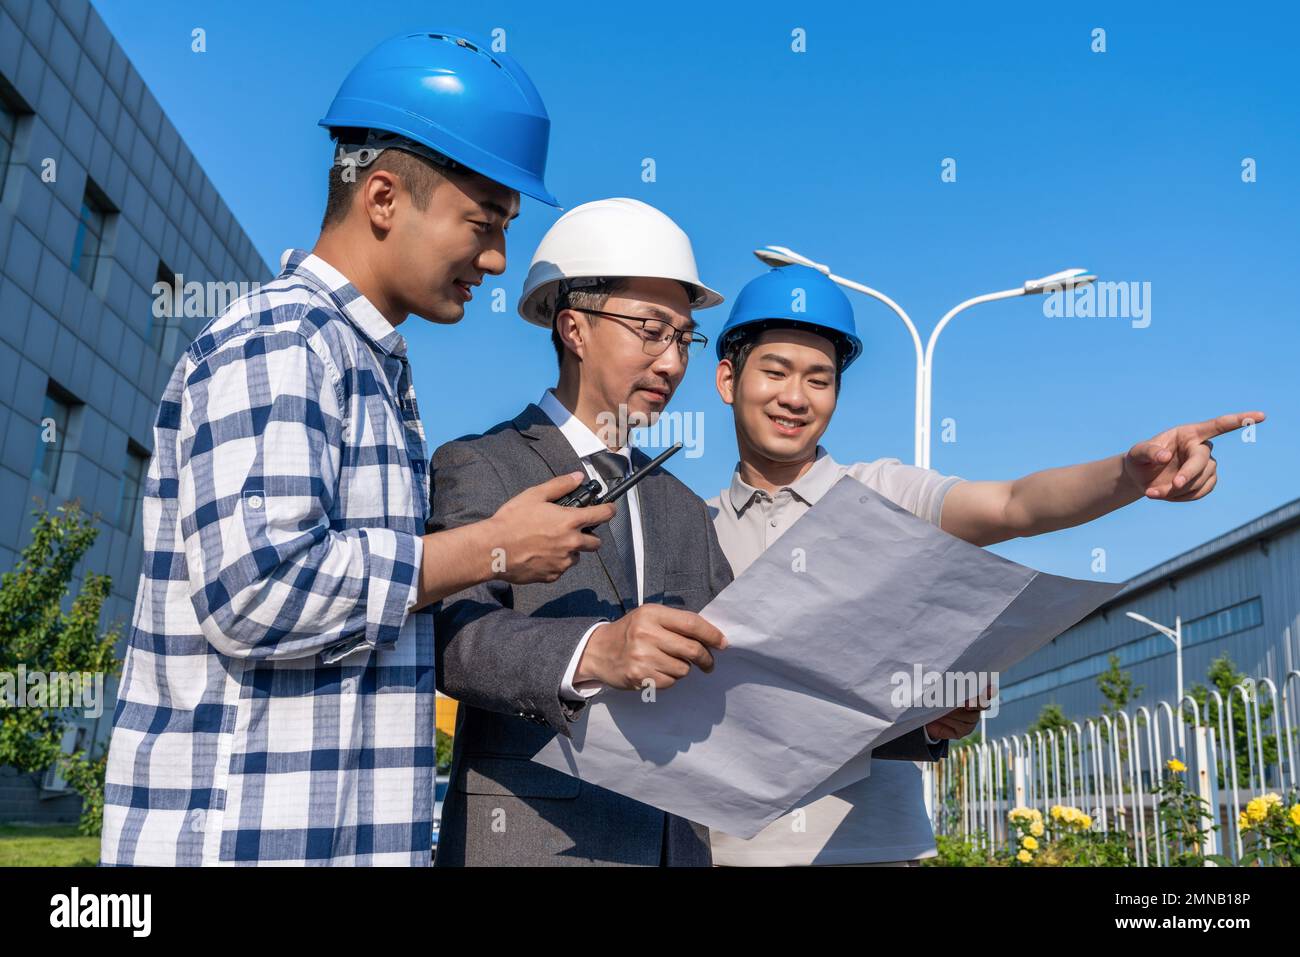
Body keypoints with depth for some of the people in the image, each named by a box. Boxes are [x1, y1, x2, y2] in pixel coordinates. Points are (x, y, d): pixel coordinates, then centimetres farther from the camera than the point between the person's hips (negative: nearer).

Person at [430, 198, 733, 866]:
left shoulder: (684, 510, 15)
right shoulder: (478, 469, -4)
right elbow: (455, 635, -20)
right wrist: (592, 651, -38)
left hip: (677, 843, 6)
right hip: (528, 840, -5)